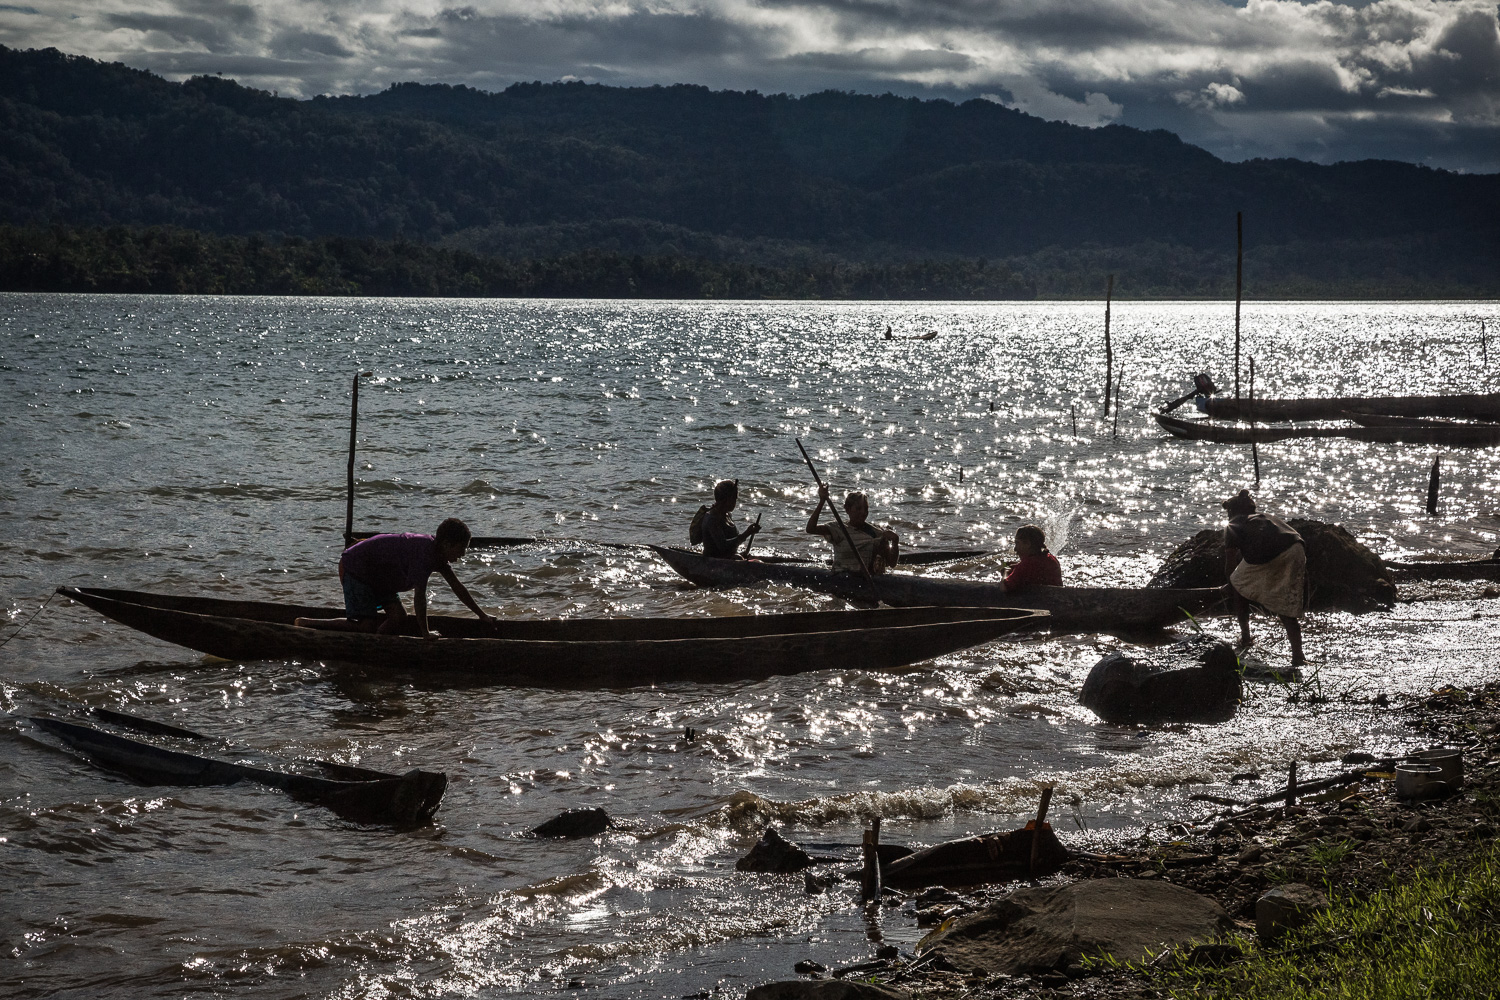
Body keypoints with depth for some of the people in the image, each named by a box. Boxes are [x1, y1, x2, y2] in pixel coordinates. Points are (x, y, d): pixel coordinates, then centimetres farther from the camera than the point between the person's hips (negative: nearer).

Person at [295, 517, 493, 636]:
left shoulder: (438, 552, -2)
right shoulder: (424, 552, -31)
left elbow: (456, 586, 8)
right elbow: (419, 595, -33)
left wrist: (481, 615, 10)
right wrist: (425, 633, -28)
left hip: (378, 574, 10)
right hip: (355, 568, -10)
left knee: (398, 618, -5)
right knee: (366, 627, -11)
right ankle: (304, 624, -2)